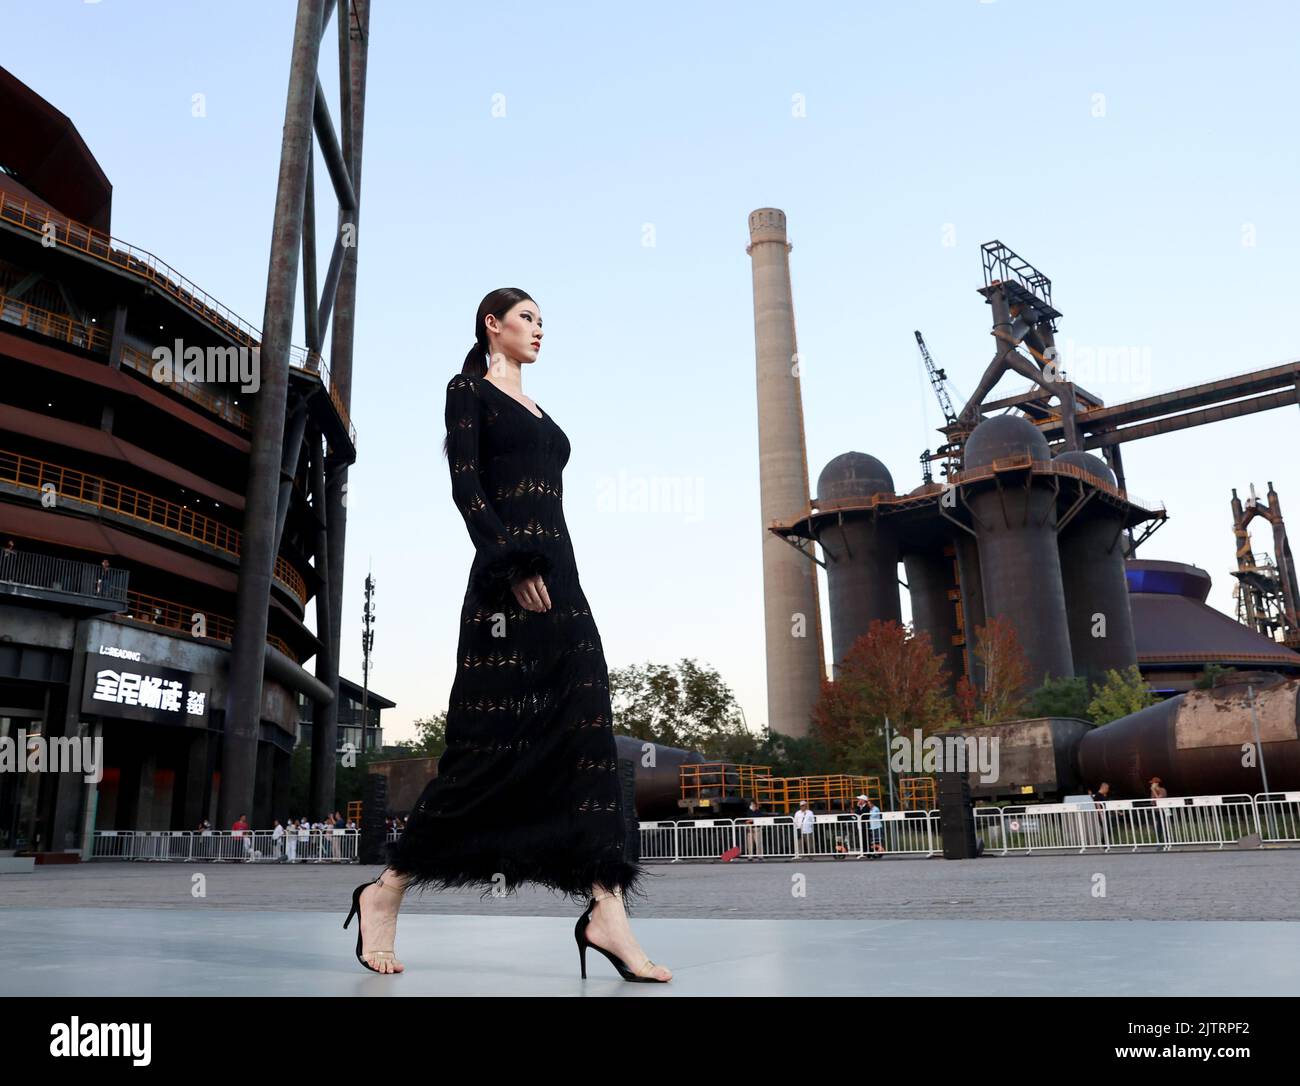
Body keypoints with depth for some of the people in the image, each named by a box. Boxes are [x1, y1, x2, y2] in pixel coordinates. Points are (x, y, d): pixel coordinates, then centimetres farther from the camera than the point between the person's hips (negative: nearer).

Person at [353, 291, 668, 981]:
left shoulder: (533, 410, 25)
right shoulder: (469, 390, 4)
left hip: (559, 577, 8)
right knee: (492, 743, -7)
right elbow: (465, 487, -10)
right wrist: (513, 562, -21)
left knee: (587, 733, -3)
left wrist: (549, 573, 17)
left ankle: (606, 909, -5)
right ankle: (386, 891, 8)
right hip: (508, 582, -8)